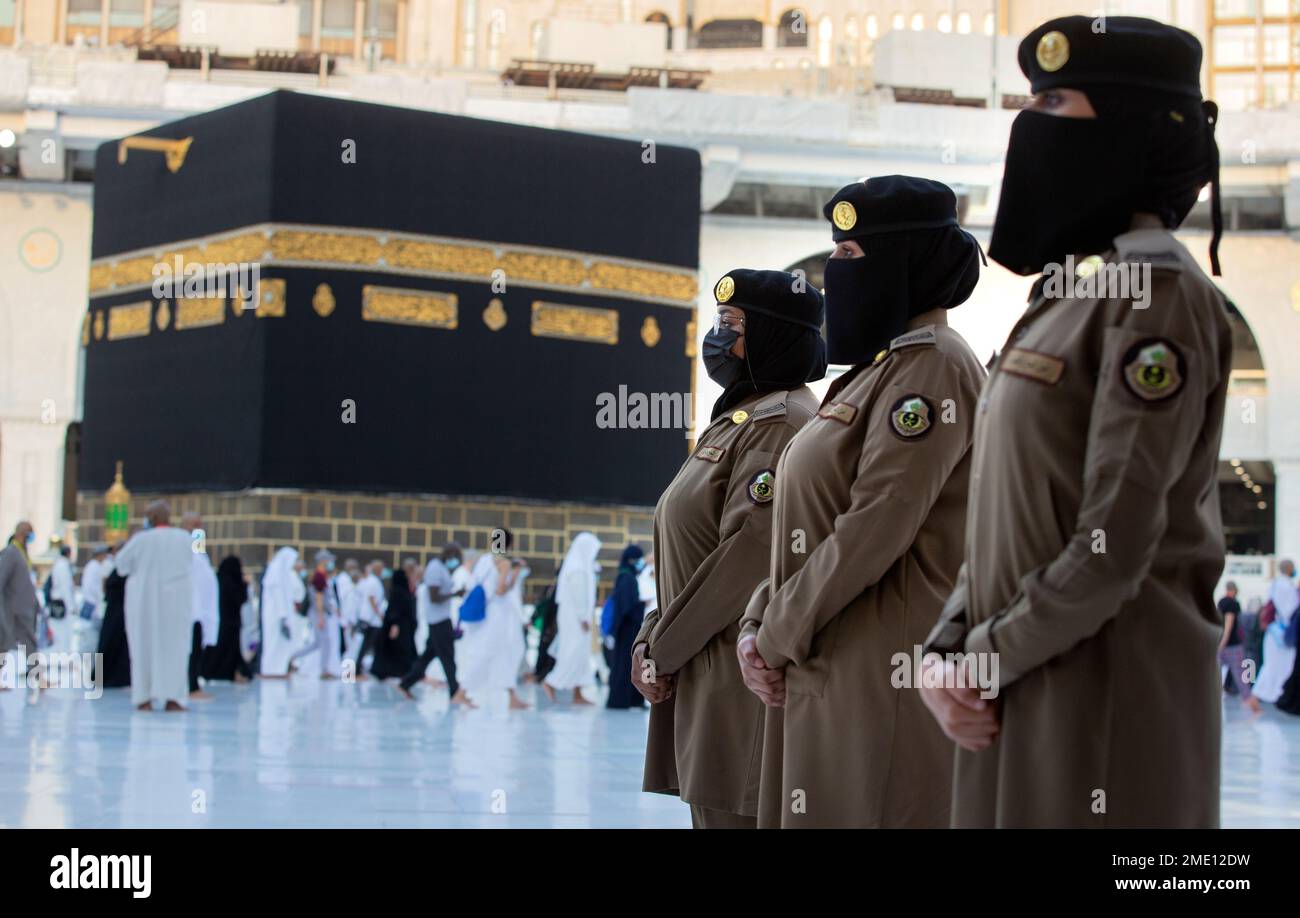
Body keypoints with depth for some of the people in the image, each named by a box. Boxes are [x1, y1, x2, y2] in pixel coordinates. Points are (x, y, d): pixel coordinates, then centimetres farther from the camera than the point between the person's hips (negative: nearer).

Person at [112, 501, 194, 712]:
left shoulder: (141, 539, -11)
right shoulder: (185, 538, -3)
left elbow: (121, 564, -1)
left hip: (144, 600, -1)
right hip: (176, 599, 1)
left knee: (144, 647, 7)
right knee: (174, 646, 5)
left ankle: (145, 698, 5)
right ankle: (171, 697, -3)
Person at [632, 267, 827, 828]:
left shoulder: (780, 422, -13)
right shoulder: (734, 420, 19)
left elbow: (749, 555, -20)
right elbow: (686, 552, 20)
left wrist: (664, 647, -11)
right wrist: (649, 639, 6)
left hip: (744, 677, -10)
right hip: (706, 678, 10)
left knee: (731, 814, -8)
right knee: (712, 811, 13)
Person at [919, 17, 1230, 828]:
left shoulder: (1158, 296, -13)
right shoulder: (1076, 297, 15)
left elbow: (1116, 544, -19)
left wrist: (988, 661, -10)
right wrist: (949, 652, 1)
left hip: (1107, 691, -8)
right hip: (1028, 689, 8)